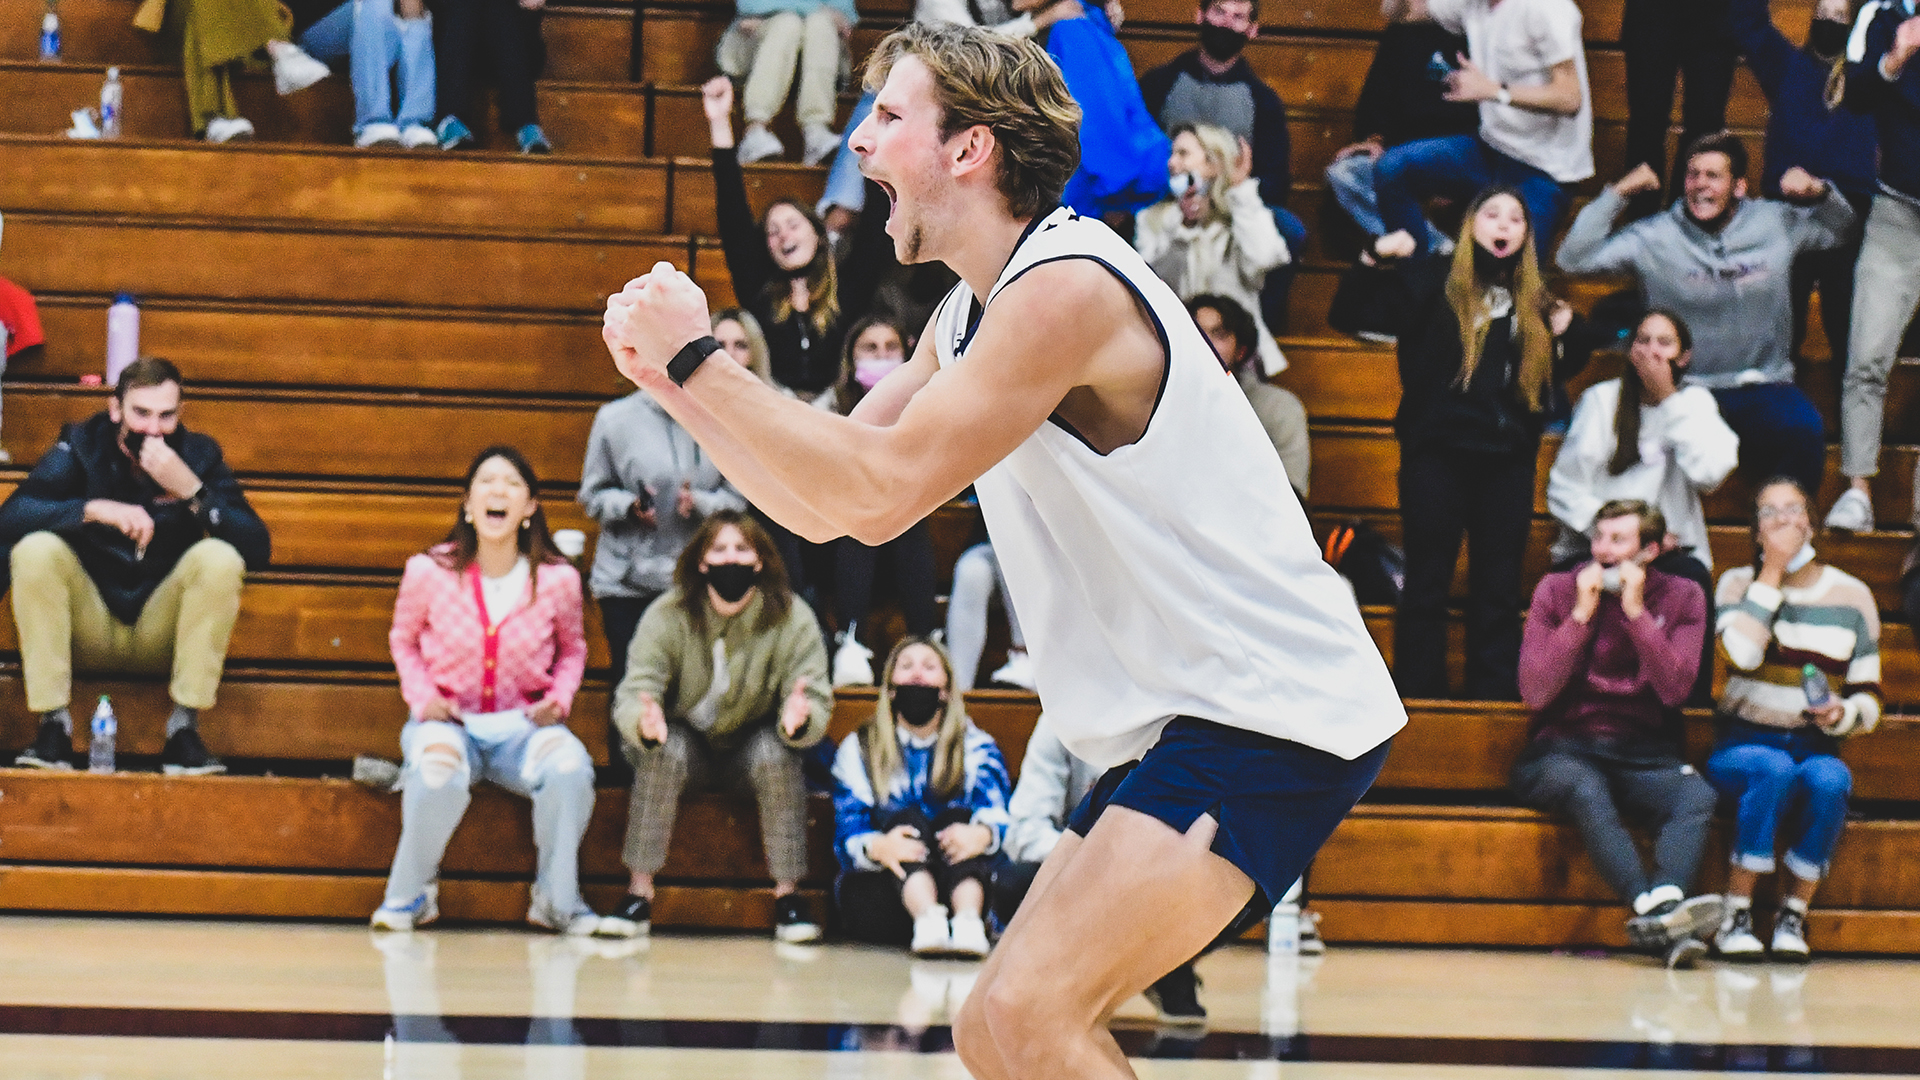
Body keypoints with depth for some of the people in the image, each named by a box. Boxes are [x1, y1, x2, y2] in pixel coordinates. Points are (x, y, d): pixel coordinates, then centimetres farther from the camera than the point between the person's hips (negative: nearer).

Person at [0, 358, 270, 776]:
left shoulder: (199, 455, -3)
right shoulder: (82, 447, -4)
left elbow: (259, 550, -14)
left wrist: (191, 491, -25)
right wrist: (95, 510, -31)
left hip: (163, 634, 0)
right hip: (87, 629, 0)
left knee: (220, 558, -25)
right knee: (36, 549, -25)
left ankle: (184, 730, -21)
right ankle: (54, 726, -21)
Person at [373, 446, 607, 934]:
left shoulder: (558, 579, -4)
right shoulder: (429, 572, -6)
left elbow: (572, 650, 15)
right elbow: (403, 639, 13)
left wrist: (560, 698, -4)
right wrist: (422, 696, -4)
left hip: (523, 724, 1)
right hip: (448, 720, -1)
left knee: (570, 768, -33)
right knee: (438, 774, -37)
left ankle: (556, 897, -8)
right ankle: (411, 891, -7)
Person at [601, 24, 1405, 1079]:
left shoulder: (1065, 287, -17)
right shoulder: (970, 317, 14)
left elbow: (881, 488, -22)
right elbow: (824, 503, 16)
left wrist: (698, 356, -14)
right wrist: (671, 375, 4)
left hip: (1265, 709, -10)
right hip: (1176, 726, 10)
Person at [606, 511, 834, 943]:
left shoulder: (792, 619, -13)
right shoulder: (667, 616, -14)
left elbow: (818, 703, -18)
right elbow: (633, 691, -21)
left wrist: (800, 720, -44)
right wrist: (644, 722, -47)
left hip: (754, 742, 0)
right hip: (688, 744, 0)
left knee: (775, 753, -32)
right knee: (665, 751, -32)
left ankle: (787, 893, -23)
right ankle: (639, 891, -25)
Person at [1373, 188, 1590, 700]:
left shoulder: (1535, 301, 12)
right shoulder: (1435, 282, 0)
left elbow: (1571, 364, 24)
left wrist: (1566, 329, 3)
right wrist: (1377, 261, -24)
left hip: (1508, 459, 4)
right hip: (1438, 452, -4)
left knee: (1499, 587, 8)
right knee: (1427, 583, 1)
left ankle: (1493, 697, 13)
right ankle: (1418, 701, 5)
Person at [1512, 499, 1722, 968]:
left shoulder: (1681, 597, 5)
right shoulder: (1557, 590, 2)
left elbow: (1674, 690, -9)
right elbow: (1535, 693, -7)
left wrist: (1636, 611, -13)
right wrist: (1581, 615, -12)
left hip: (1645, 755, 2)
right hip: (1565, 750, -2)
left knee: (1698, 795, -31)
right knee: (1587, 790, -37)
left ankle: (1666, 905, -54)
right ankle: (1657, 910, -53)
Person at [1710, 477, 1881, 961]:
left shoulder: (1852, 596, 7)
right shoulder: (1739, 584, 4)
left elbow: (1869, 699, 8)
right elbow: (1741, 653, -19)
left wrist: (1843, 715, -15)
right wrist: (1772, 572, -14)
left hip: (1816, 749, 1)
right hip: (1743, 747, -1)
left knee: (1826, 779, -35)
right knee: (1776, 769, -37)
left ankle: (1793, 916, -22)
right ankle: (1736, 915, -27)